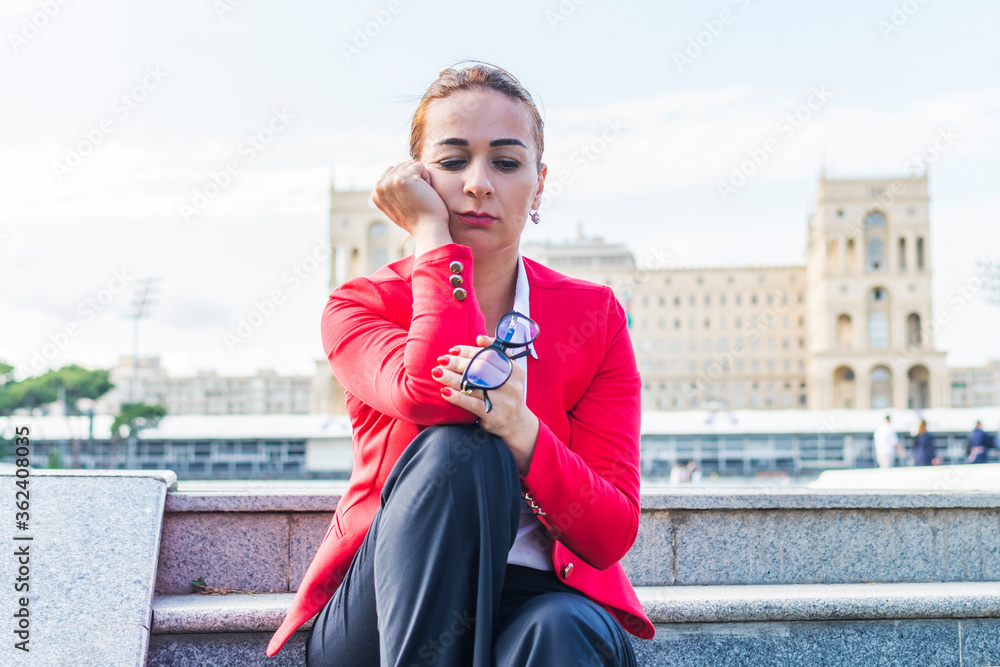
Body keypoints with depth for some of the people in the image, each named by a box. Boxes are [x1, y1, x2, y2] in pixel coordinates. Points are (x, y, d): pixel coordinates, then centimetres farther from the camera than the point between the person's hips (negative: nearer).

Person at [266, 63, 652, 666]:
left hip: (537, 602, 1)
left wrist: (519, 429, -27)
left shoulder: (595, 317, 3)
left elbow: (612, 534, -7)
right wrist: (432, 232, -14)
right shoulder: (359, 307, 1)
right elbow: (430, 397, -25)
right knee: (459, 449, -31)